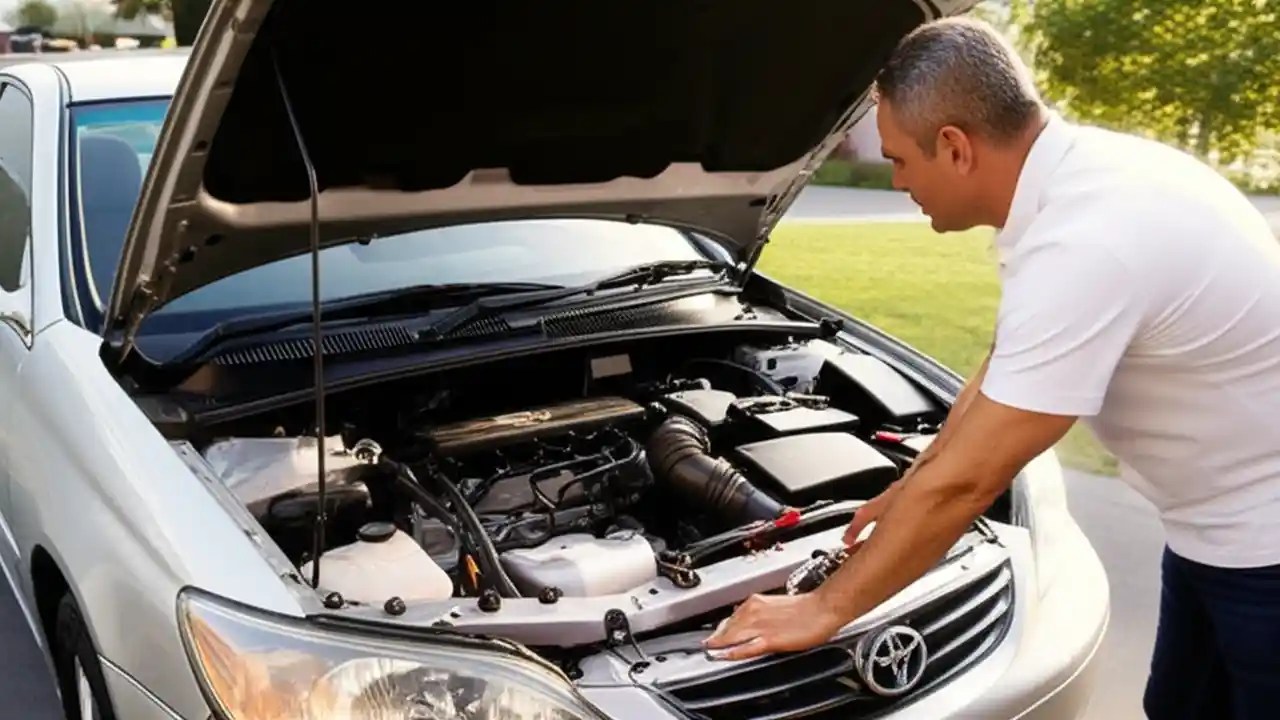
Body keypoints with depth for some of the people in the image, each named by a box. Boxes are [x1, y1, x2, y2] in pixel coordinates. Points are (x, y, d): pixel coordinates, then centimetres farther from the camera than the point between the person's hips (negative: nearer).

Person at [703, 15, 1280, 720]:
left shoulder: (1087, 242, -34)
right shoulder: (1076, 172, -3)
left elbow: (966, 480, -30)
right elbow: (1003, 374, 9)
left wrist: (823, 608, -19)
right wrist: (910, 492, 13)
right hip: (1222, 523, 8)